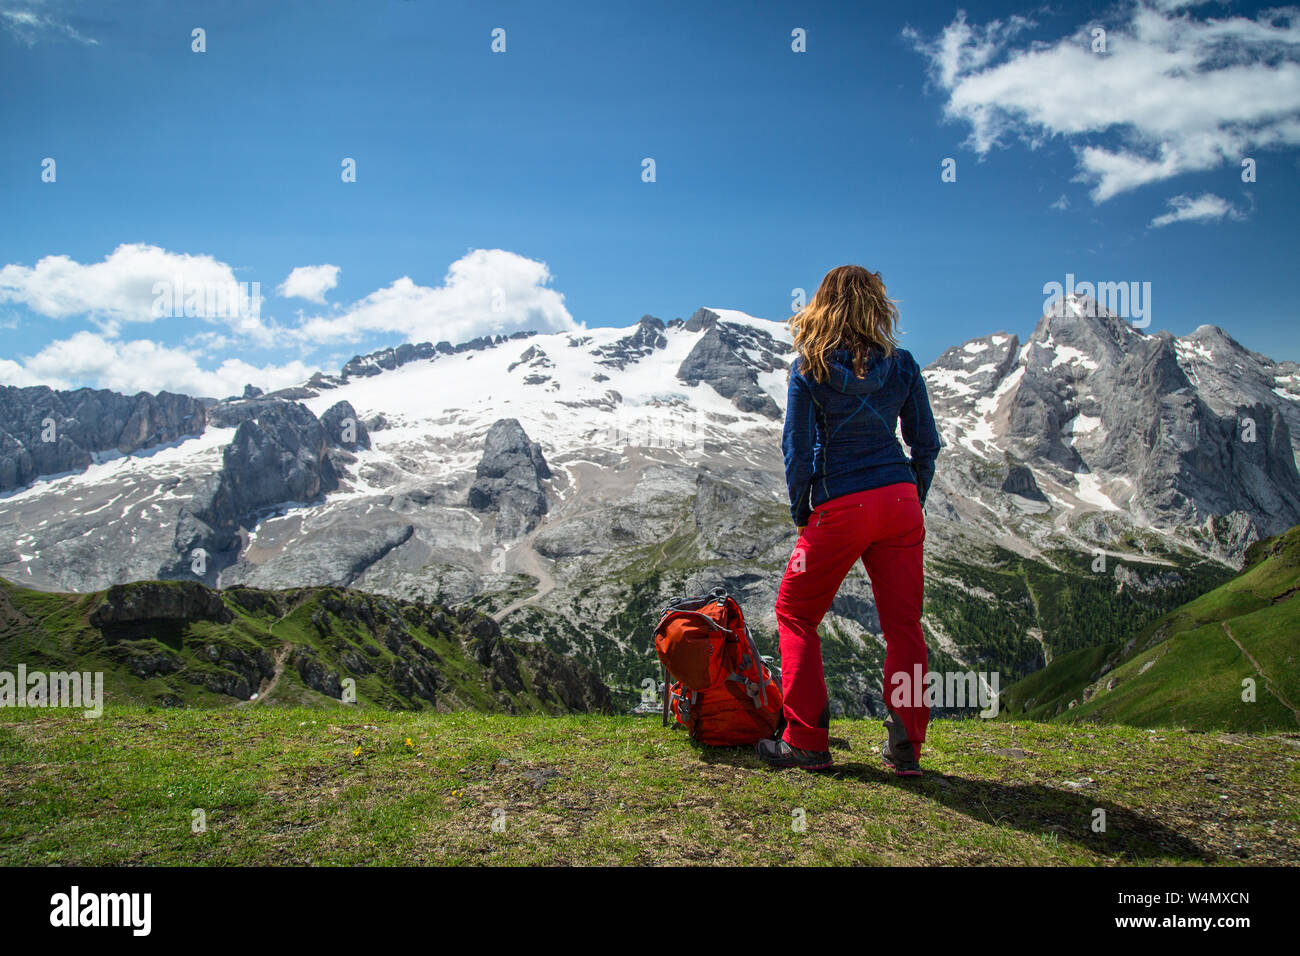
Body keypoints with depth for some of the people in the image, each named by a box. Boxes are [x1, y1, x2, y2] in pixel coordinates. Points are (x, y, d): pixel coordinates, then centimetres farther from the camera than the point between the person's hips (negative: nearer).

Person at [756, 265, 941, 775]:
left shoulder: (809, 368, -5)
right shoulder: (901, 364, 3)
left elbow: (797, 450, -4)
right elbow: (926, 443, 7)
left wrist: (800, 511, 8)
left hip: (840, 508, -3)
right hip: (899, 502, 3)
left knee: (795, 614, 14)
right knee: (903, 623, 10)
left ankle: (805, 742, 13)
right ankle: (905, 747, 13)